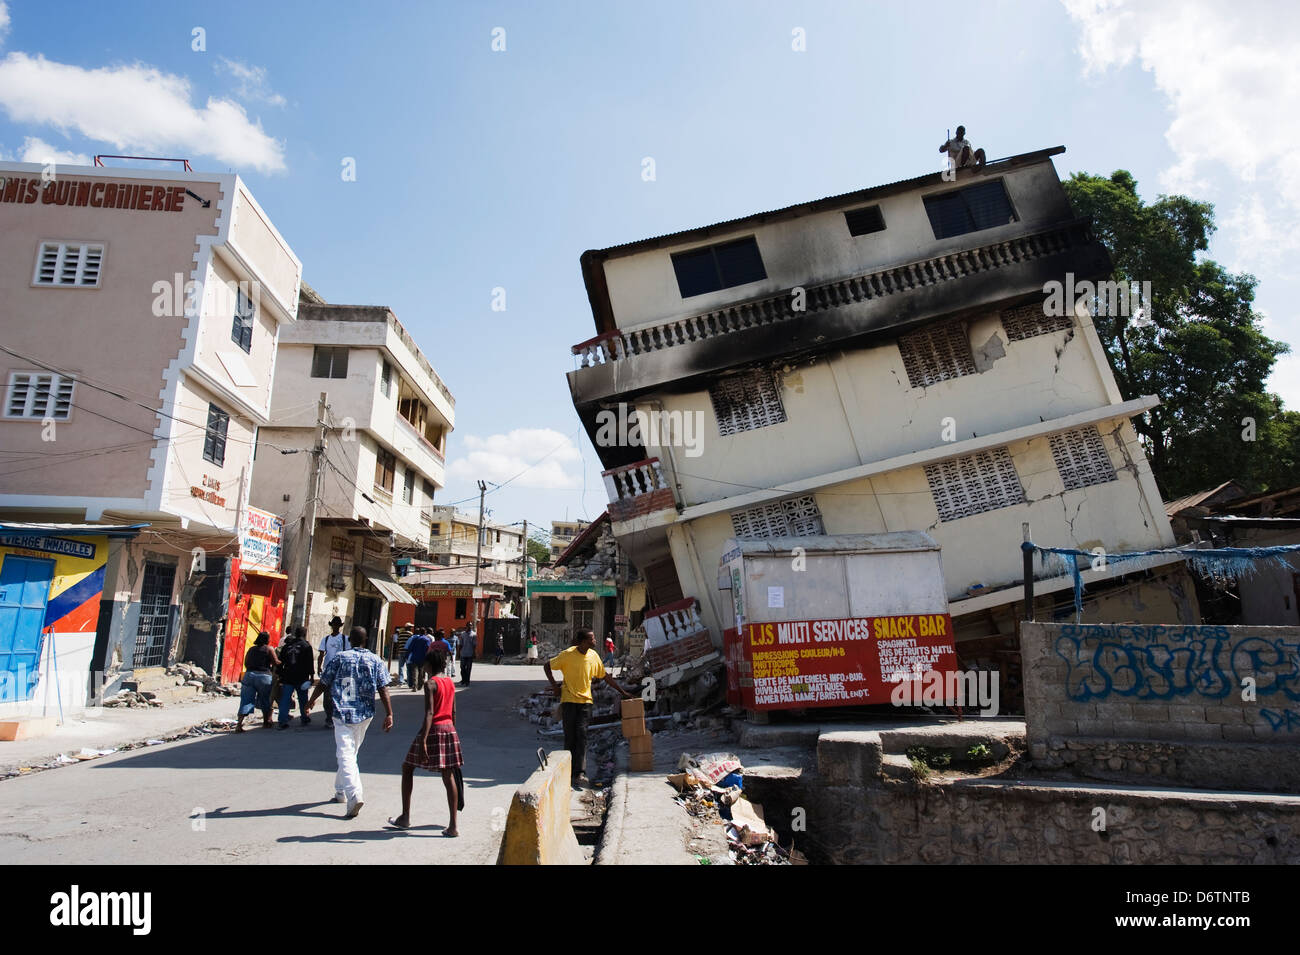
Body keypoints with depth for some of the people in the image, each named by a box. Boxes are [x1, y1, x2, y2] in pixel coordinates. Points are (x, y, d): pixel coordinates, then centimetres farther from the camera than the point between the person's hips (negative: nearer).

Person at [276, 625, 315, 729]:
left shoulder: (286, 646, 11)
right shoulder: (306, 646, -1)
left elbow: (280, 662, 13)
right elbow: (309, 663, -6)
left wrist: (280, 675, 18)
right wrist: (311, 676, -3)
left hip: (287, 677, 3)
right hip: (301, 678, -2)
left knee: (285, 699, 2)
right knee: (303, 699, 9)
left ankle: (283, 721, -6)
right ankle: (305, 719, 17)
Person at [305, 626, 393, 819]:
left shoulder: (339, 657, -1)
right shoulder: (376, 661, 2)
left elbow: (323, 683, 5)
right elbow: (383, 689, -4)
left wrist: (311, 701, 22)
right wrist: (389, 714, -4)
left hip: (343, 713, -3)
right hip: (365, 714, 3)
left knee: (345, 755, -7)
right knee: (351, 753, 21)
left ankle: (355, 795, -24)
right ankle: (341, 791, 35)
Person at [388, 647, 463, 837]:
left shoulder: (430, 683, -12)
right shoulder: (450, 682, 10)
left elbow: (429, 713, -20)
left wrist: (423, 740, -23)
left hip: (433, 729, -6)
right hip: (449, 729, 6)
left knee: (407, 768, 14)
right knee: (448, 775, 5)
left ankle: (405, 818, 18)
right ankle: (453, 826, 3)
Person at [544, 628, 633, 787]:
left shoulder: (593, 656, 2)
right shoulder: (568, 654, -10)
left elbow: (604, 676, 14)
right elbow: (547, 666, 1)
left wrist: (622, 692, 15)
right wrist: (554, 686, -4)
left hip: (585, 700, 2)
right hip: (568, 700, -2)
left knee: (582, 735, -9)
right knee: (570, 736, 2)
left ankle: (580, 773, -15)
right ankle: (569, 772, 15)